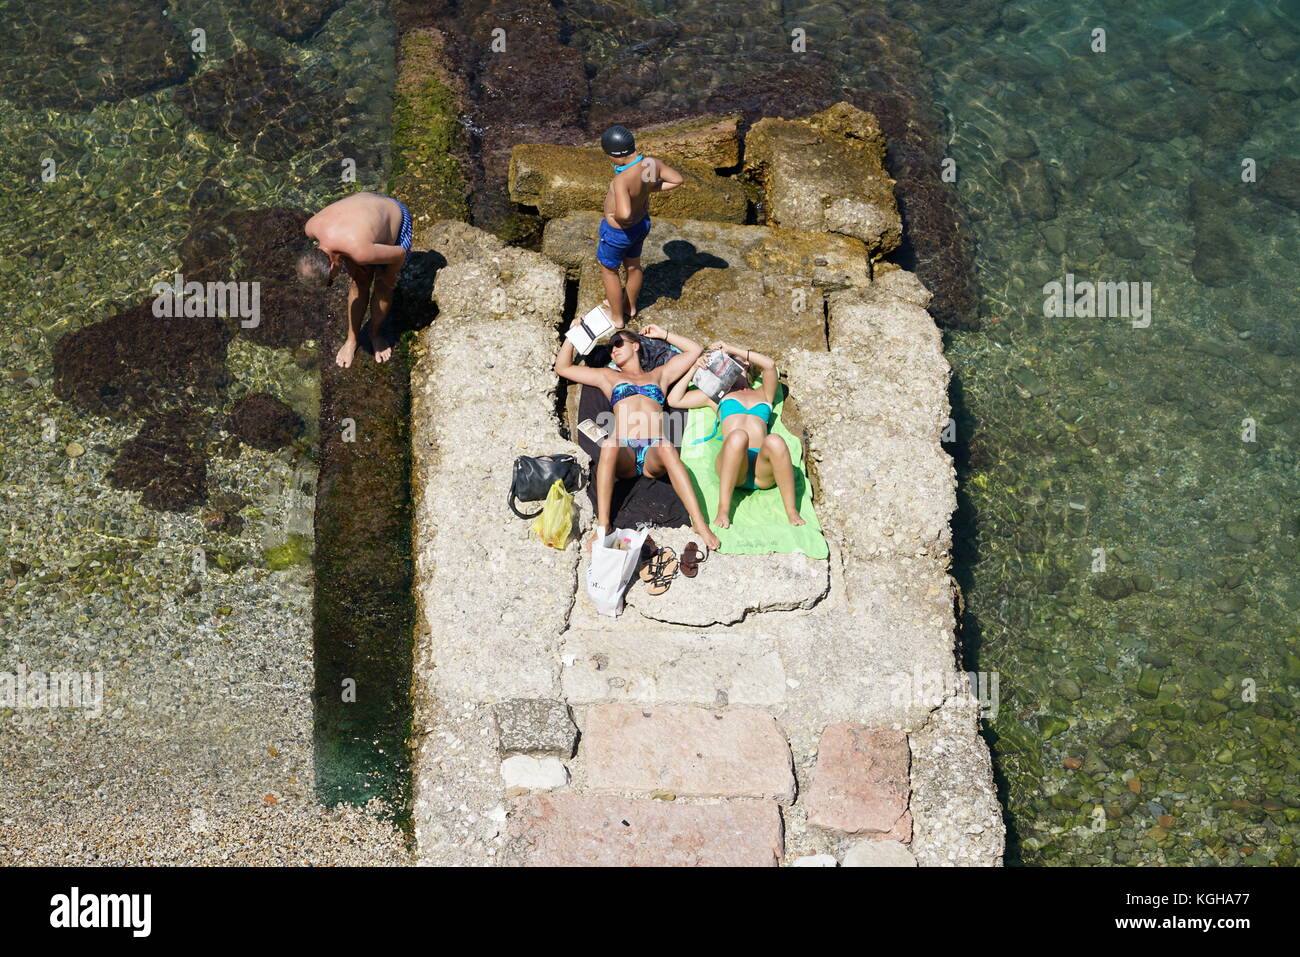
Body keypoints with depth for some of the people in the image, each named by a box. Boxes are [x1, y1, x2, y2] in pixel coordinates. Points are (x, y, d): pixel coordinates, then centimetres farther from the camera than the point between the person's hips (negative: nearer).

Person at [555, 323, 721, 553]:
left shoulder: (659, 375, 32)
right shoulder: (609, 377, 33)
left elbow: (694, 350, 34)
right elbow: (562, 367, 33)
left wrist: (663, 335, 37)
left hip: (653, 454, 0)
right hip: (624, 453, 0)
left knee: (666, 447, -38)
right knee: (609, 444, -38)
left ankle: (699, 522, -48)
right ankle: (603, 526, -44)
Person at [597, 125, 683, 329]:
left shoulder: (622, 180, -41)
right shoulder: (651, 163, -20)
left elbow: (624, 214, -53)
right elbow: (677, 179, -4)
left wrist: (617, 217, -30)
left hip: (619, 231, -7)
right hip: (642, 223, 7)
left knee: (608, 270, 21)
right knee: (633, 265, 30)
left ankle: (617, 317, 39)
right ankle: (630, 306, 54)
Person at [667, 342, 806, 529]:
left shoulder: (763, 394, 34)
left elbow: (769, 365, 14)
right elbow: (674, 400, 28)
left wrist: (731, 349, 20)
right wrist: (693, 370, 27)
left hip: (762, 465, 1)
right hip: (731, 464, -1)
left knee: (774, 441, -36)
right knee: (738, 436, -37)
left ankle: (792, 512, -31)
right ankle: (723, 511, -35)